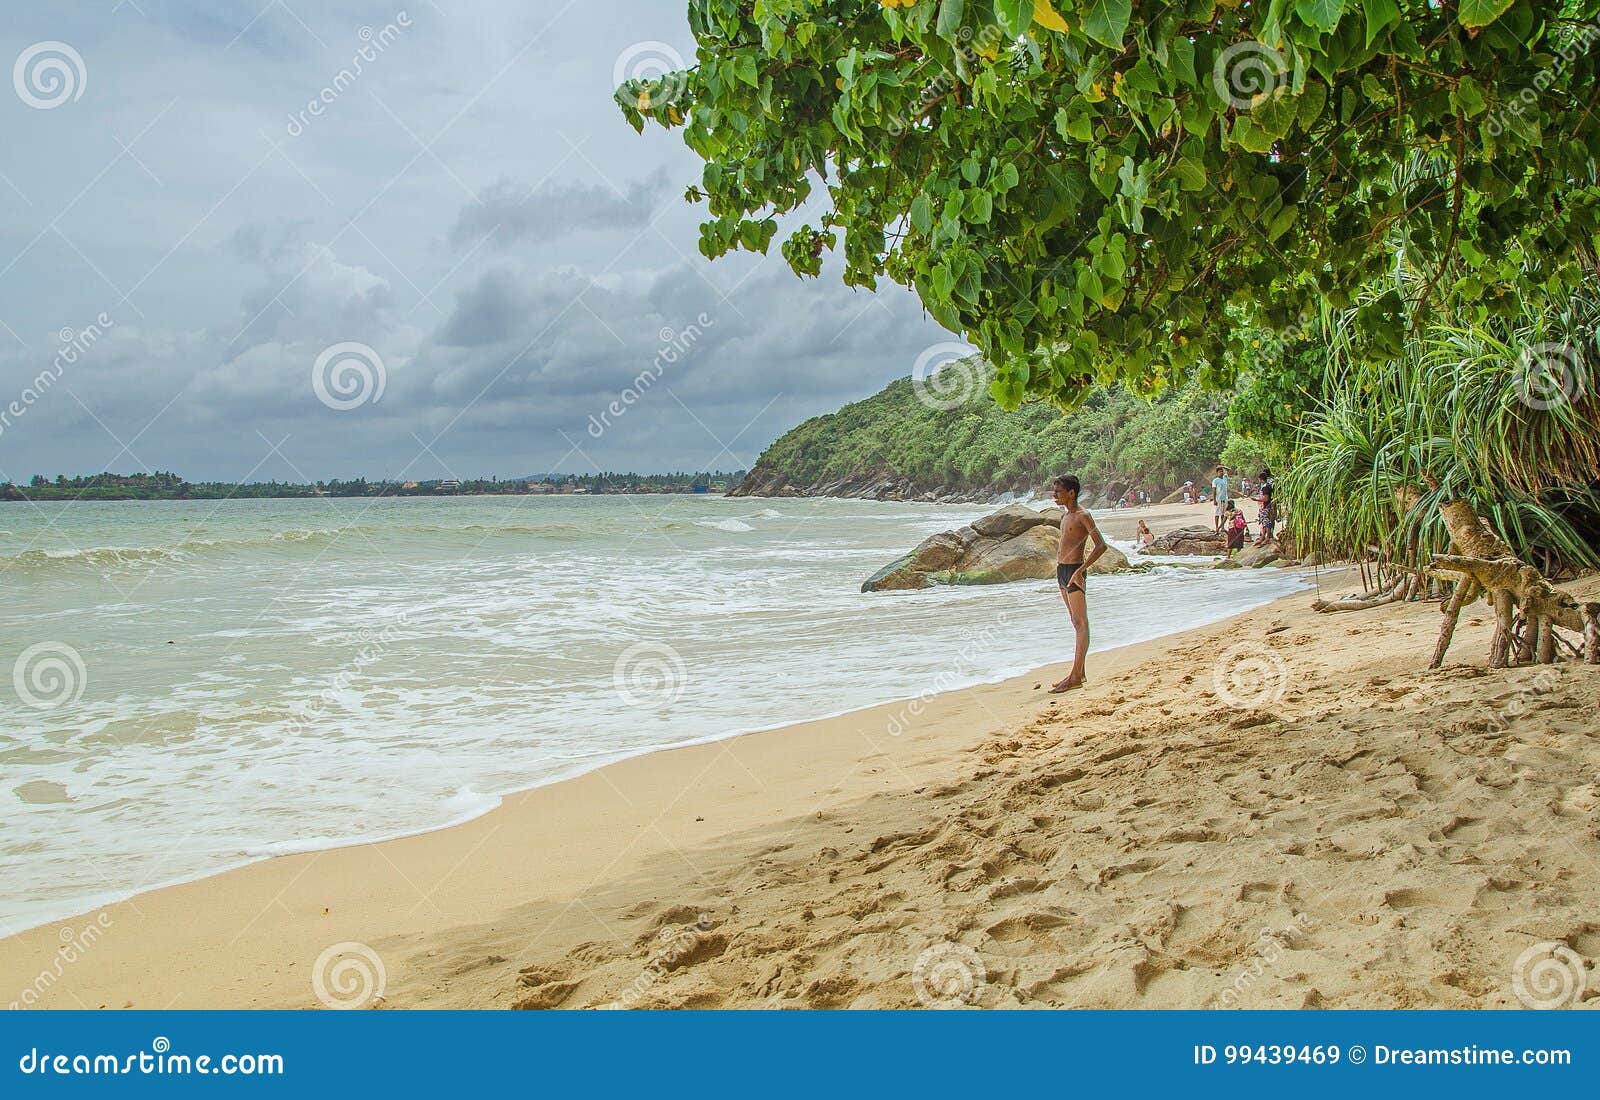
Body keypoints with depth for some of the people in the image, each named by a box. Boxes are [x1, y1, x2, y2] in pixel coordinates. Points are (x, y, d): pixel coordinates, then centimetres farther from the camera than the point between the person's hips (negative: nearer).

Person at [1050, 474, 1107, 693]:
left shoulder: (1083, 516, -12)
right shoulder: (1064, 515, 14)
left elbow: (1101, 545, -21)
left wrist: (1080, 570, -24)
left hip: (1074, 571, -10)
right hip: (1061, 570, 10)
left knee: (1081, 624, -8)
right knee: (1076, 623, 13)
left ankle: (1075, 677, -12)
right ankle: (1079, 672, 18)